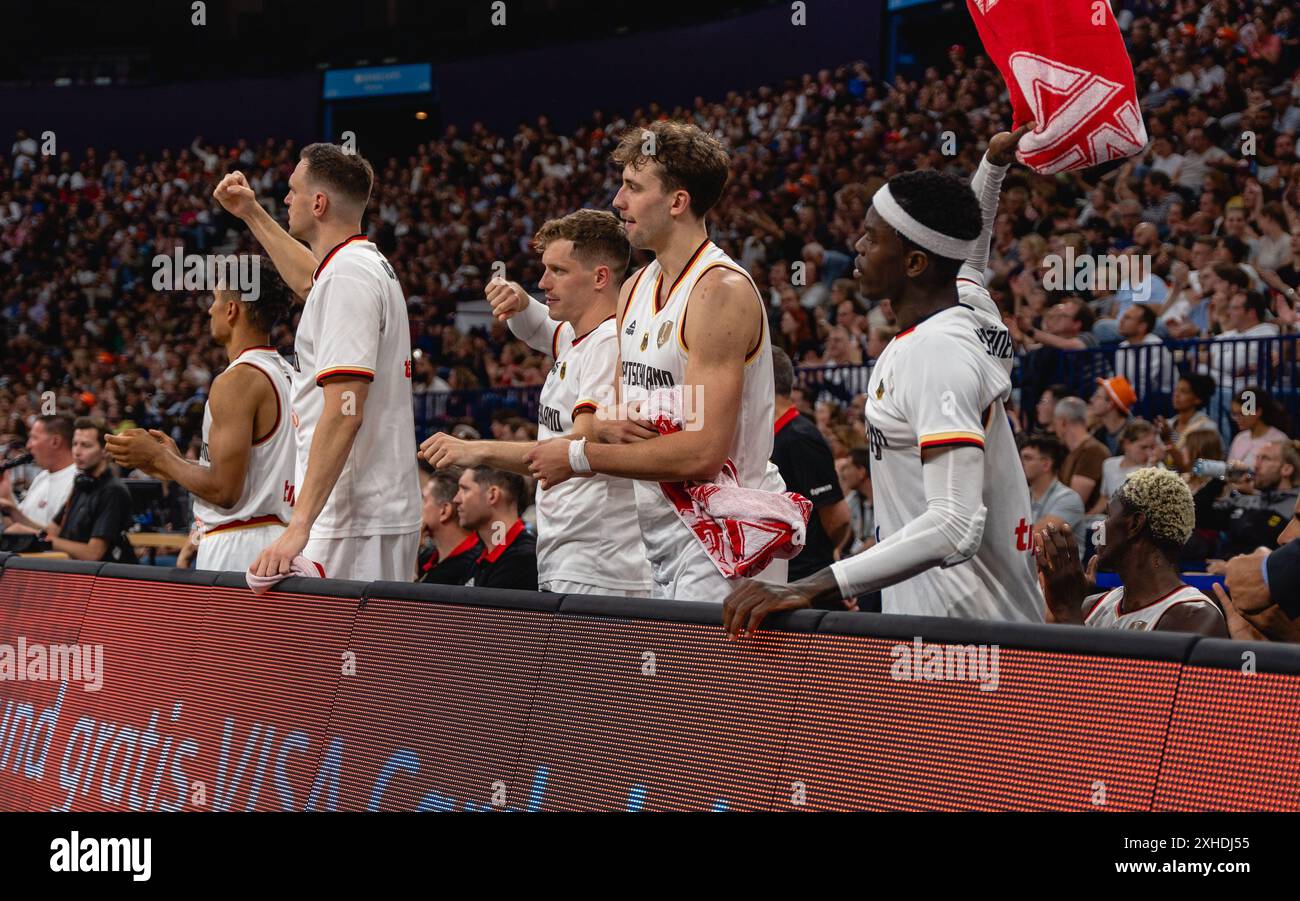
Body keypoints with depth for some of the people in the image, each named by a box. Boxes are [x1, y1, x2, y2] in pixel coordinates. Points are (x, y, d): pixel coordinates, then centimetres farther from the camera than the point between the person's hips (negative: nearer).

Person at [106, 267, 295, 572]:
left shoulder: (237, 380, -14)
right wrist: (174, 460, 23)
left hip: (237, 547, -9)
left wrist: (157, 457, -3)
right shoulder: (288, 376, 15)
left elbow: (224, 490, -17)